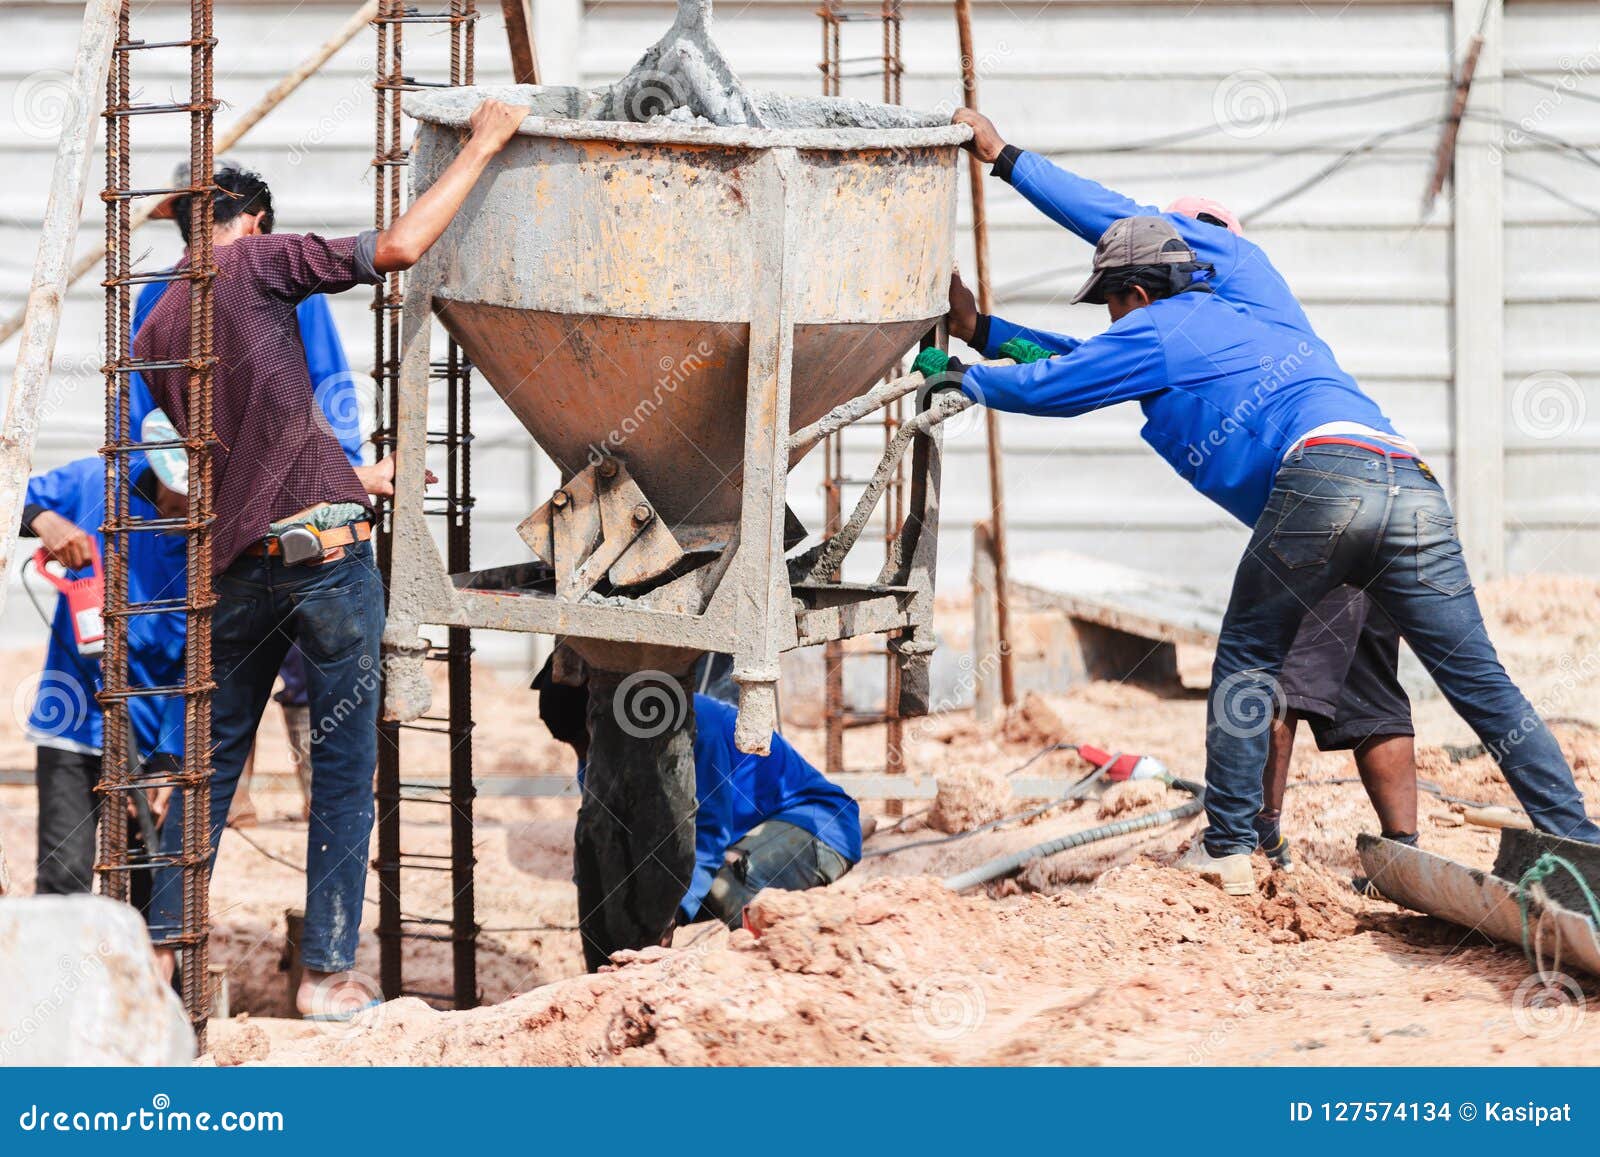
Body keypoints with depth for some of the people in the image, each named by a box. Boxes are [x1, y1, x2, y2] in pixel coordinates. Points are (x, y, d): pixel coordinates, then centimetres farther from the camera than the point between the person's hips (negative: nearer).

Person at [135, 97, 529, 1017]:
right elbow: (400, 248, -12)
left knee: (215, 758, 18)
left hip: (236, 562, 6)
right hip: (325, 550, -6)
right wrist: (482, 148, -3)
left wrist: (363, 476, 32)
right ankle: (330, 971, 0)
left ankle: (162, 942, 19)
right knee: (345, 767, 1)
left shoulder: (156, 334, 16)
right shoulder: (254, 262, -3)